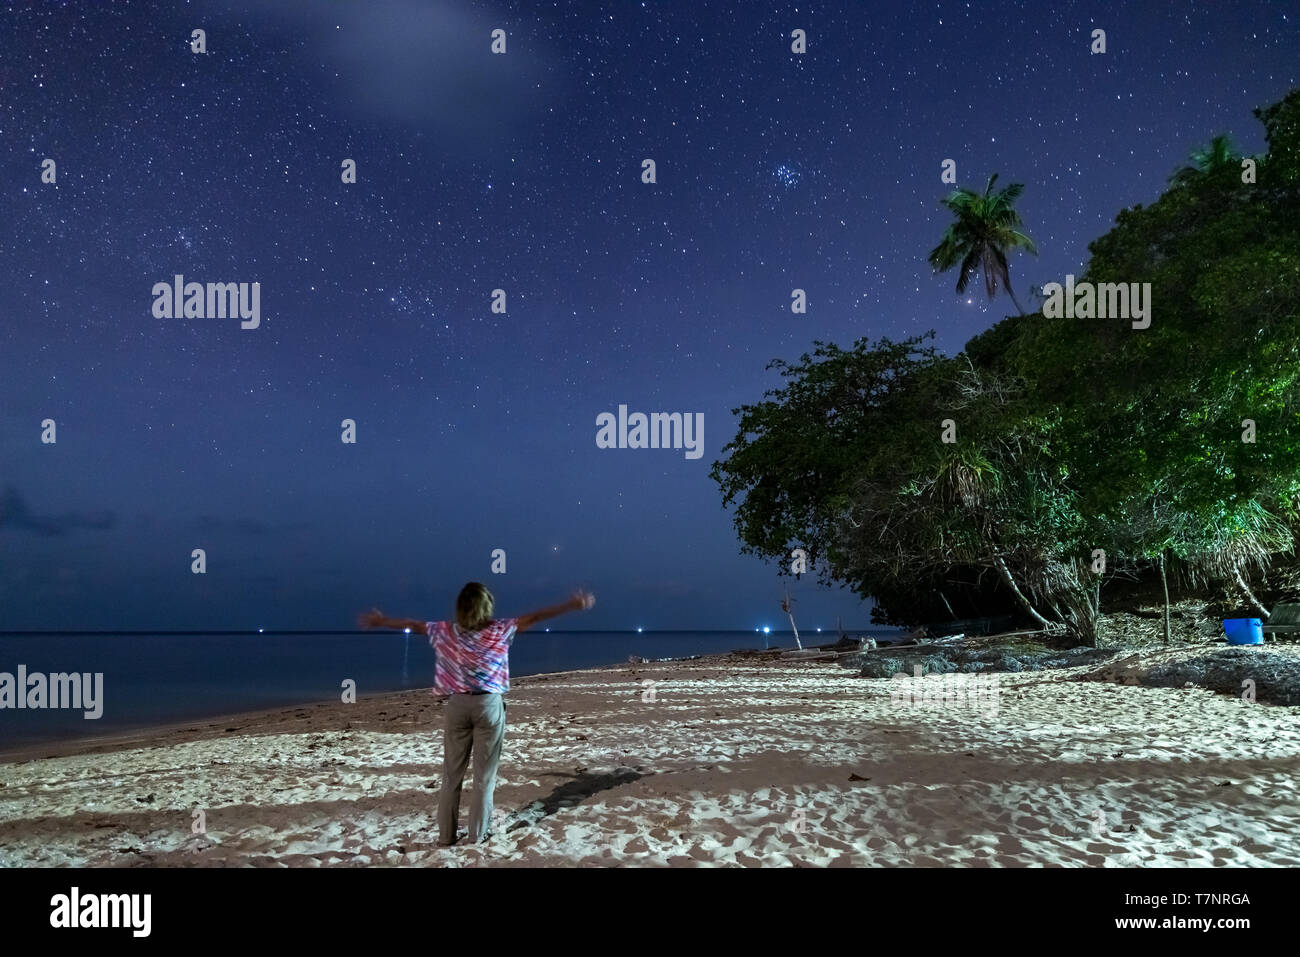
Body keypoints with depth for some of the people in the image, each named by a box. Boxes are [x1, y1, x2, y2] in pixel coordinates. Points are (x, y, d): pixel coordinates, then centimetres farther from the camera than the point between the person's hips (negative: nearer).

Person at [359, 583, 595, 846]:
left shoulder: (446, 632, 0)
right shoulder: (499, 630, -7)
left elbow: (413, 624, 13)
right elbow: (534, 617, -7)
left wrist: (381, 621, 29)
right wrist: (573, 605, -7)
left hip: (457, 704, 2)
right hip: (488, 704, -2)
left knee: (452, 774, 10)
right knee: (484, 774, 7)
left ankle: (446, 834, 14)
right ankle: (478, 833, 12)